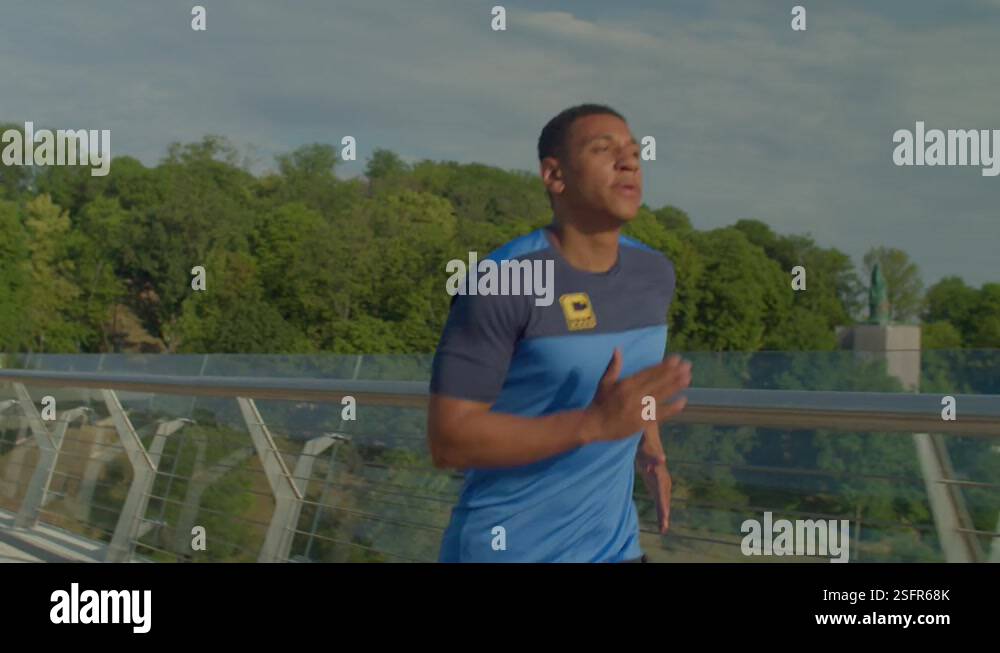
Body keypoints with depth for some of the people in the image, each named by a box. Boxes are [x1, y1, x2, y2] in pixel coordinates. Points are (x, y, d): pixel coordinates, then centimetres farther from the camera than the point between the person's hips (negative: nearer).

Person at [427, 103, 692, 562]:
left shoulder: (653, 272, 2)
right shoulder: (498, 283, -17)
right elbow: (447, 441, -19)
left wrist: (650, 448, 7)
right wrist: (594, 425, -27)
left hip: (613, 543, 6)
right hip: (503, 548, -5)